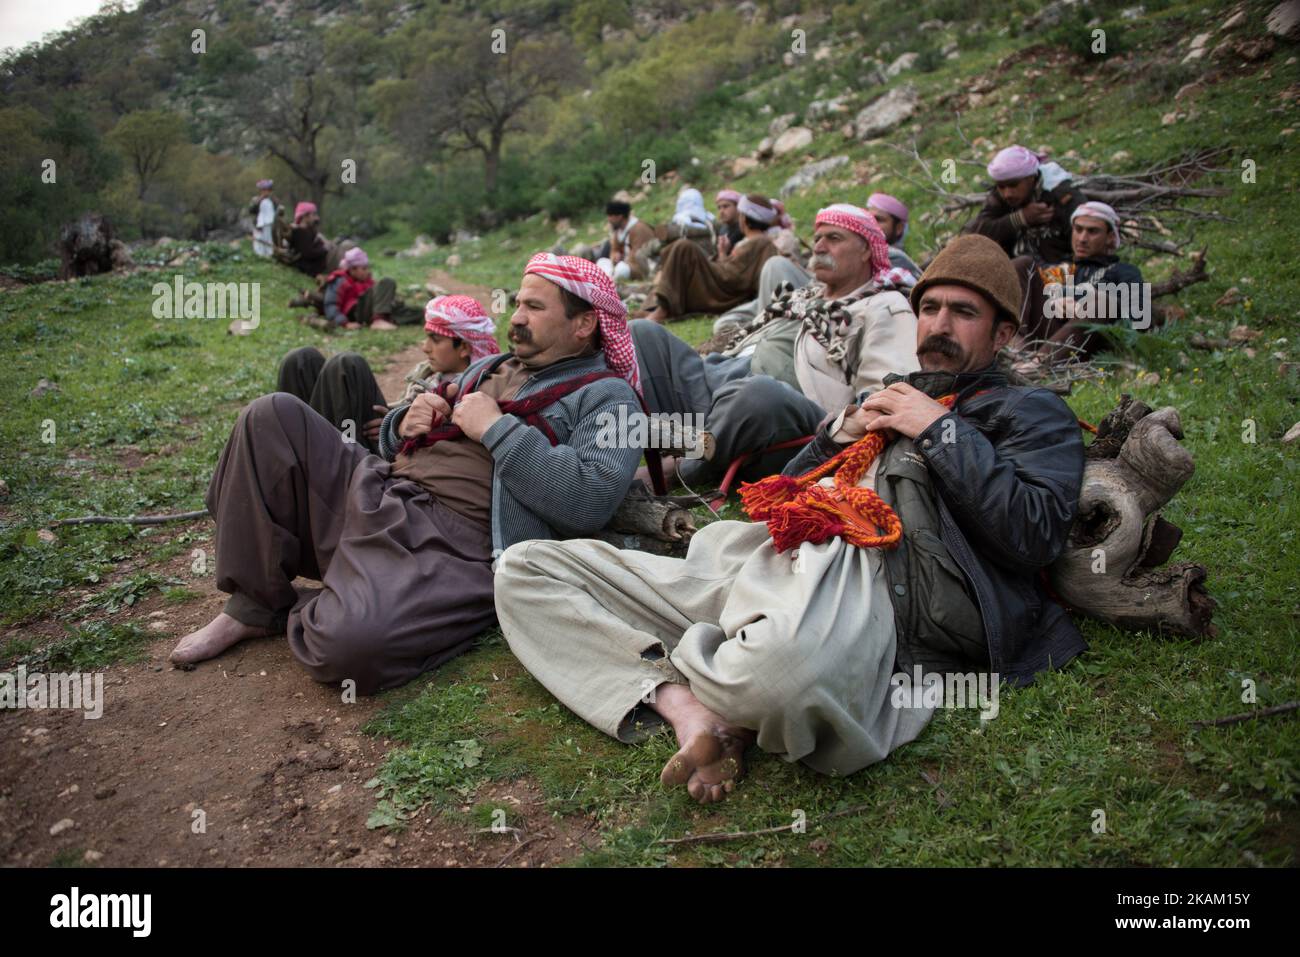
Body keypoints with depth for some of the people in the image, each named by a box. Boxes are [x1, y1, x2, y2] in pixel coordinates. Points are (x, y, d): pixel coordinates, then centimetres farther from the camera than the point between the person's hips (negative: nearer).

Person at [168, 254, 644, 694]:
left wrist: (495, 427, -13)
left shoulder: (606, 397, 1)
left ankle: (294, 615, 3)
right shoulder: (488, 367, 25)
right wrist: (405, 423, 7)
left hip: (455, 544, -8)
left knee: (349, 646, -36)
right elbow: (400, 441, 33)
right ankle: (252, 605, -2)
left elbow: (590, 499, -19)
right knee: (273, 416, -9)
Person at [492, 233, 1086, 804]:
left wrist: (942, 431, 0)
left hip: (868, 572, -7)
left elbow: (1036, 536, -2)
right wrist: (839, 435, 15)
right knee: (524, 567, -2)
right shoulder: (888, 397, 35)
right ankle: (688, 708, -19)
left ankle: (676, 666, -12)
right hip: (770, 558, 7)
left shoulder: (1032, 413, 19)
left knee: (780, 668, -48)